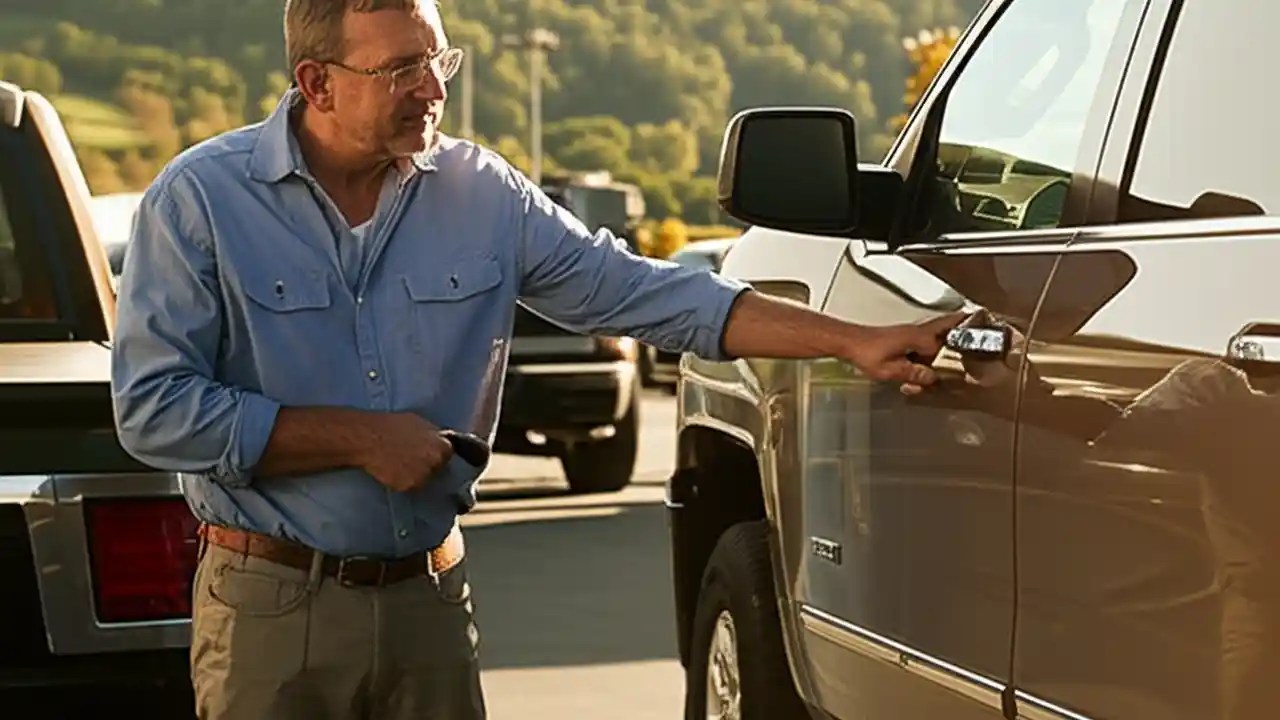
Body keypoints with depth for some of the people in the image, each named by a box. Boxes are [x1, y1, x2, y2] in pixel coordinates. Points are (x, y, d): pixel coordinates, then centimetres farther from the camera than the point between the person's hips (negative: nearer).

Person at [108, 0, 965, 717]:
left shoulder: (480, 193, 1)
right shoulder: (202, 199, -9)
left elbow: (643, 291, 2)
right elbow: (153, 410, -13)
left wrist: (854, 342, -4)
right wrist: (360, 439, -16)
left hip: (431, 595, 3)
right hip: (272, 606, -3)